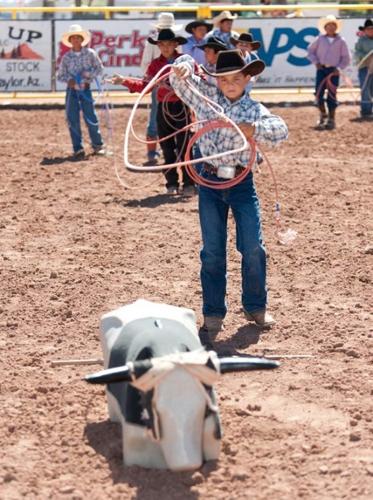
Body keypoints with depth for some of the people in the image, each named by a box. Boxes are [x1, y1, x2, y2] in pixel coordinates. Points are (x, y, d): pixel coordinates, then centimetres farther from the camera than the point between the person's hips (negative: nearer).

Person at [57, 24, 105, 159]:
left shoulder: (90, 53, -1)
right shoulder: (66, 57, 1)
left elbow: (99, 68, 3)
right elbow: (60, 75, 6)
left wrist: (90, 74, -14)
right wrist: (68, 80, -14)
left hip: (85, 89, -1)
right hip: (72, 91, 1)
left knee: (91, 118, 1)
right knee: (73, 120, 0)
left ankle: (97, 145, 18)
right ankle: (78, 149, 7)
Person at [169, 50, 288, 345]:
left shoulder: (254, 109, -1)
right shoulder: (206, 97, 2)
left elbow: (280, 131, -17)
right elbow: (179, 80, 2)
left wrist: (255, 128, -36)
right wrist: (185, 66, -22)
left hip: (242, 182, 0)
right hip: (210, 181, 1)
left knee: (253, 247, -1)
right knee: (213, 251, 4)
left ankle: (255, 307, 19)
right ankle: (213, 316, 11)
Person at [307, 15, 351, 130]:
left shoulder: (341, 41, 3)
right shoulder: (320, 39, 6)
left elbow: (346, 58, 5)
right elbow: (310, 50, 13)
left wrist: (339, 68, -6)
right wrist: (315, 62, 0)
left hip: (334, 71, -1)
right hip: (321, 69, 1)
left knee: (332, 95, -1)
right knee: (319, 94, -2)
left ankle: (331, 120, 7)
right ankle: (323, 115, 19)